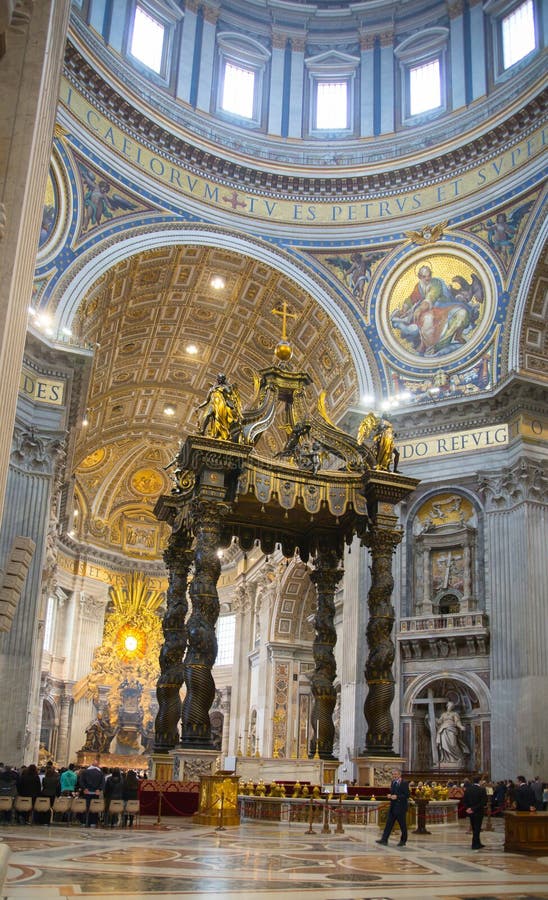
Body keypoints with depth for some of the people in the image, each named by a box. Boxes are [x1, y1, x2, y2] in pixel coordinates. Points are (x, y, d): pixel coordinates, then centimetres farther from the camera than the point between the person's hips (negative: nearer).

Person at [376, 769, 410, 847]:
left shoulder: (404, 783, -11)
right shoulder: (393, 782, 13)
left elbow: (407, 795, -15)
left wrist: (397, 797, -23)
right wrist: (390, 795, 1)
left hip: (401, 808, -7)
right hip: (393, 807, 7)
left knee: (402, 825, 4)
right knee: (389, 823, 3)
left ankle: (403, 841, 17)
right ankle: (384, 839, 3)